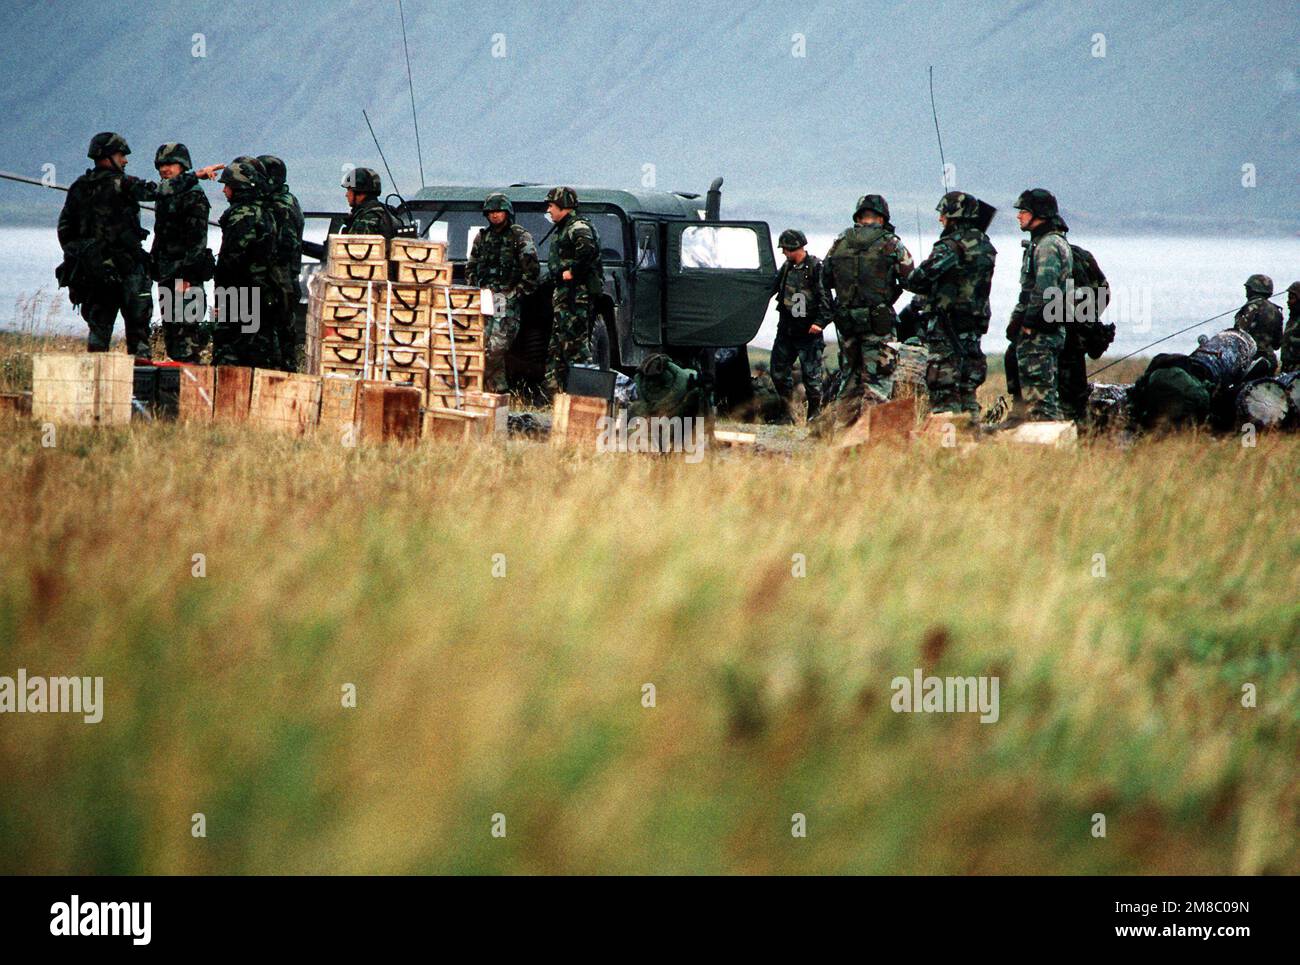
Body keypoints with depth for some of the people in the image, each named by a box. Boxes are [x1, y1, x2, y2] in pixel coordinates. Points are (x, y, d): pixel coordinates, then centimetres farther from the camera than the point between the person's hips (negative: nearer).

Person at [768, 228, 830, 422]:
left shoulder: (816, 267, -10)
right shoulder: (787, 267, 11)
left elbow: (825, 297, -13)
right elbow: (772, 287, 22)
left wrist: (819, 321, -19)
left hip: (808, 331, -7)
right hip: (786, 328, 7)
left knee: (811, 372, -2)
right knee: (779, 370, 9)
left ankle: (815, 412, 9)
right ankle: (785, 410, 19)